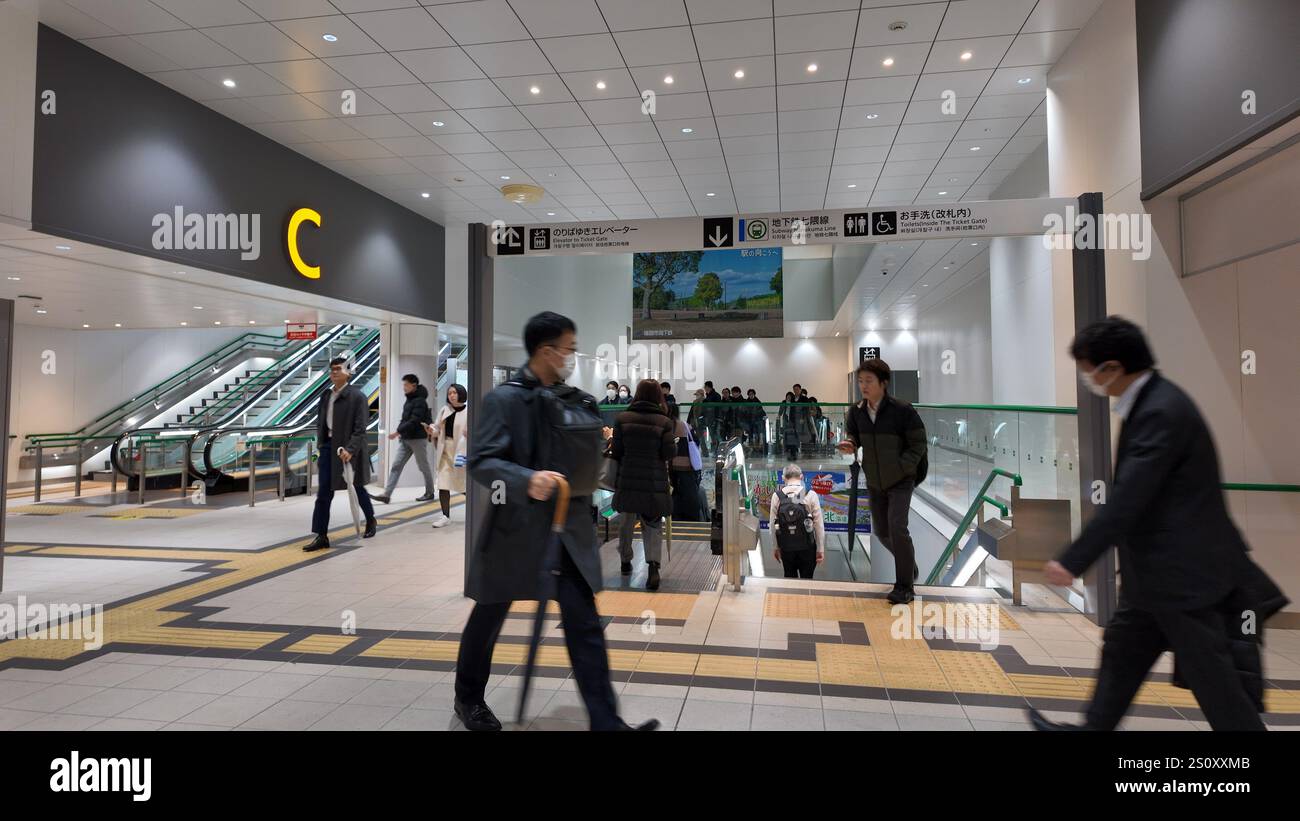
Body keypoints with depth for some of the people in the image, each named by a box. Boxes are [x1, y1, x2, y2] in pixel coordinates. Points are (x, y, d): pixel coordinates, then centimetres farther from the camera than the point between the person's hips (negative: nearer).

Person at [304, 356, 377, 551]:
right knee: (324, 493, 0)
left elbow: (360, 428, -17)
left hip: (348, 449, -5)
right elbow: (320, 422, 15)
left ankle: (371, 520, 37)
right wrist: (321, 445, 11)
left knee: (357, 487, 13)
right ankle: (321, 536, 4)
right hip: (328, 446, 5)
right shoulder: (326, 395, 9)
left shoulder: (357, 396, -11)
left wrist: (350, 450, -26)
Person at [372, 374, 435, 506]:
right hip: (406, 439, 9)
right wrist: (400, 432, 4)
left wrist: (397, 432, -23)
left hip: (418, 439, -9)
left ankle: (429, 493, 19)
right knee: (396, 465, 2)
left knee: (424, 467, 5)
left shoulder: (420, 401, -15)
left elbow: (414, 421, -23)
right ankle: (387, 494, 1)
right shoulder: (409, 400, 14)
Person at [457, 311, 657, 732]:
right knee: (489, 617, 16)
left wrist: (602, 444, -2)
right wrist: (527, 481, -35)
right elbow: (480, 461, -19)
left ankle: (606, 721, 8)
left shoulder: (576, 400, 6)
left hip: (569, 529, 4)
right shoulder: (504, 398, -12)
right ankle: (467, 697, 41)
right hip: (515, 528, -4)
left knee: (585, 623, 1)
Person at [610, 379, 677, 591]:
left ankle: (625, 561, 33)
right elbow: (670, 453, -9)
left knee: (626, 521, 18)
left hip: (628, 480, 1)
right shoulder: (665, 422, -6)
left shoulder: (623, 419, -2)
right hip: (655, 483, -1)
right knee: (653, 525, 7)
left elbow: (616, 451, -2)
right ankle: (653, 564, -12)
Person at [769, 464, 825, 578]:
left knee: (789, 578, 17)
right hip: (807, 547, -2)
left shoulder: (777, 496, -5)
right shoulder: (810, 495, -9)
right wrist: (820, 549, 1)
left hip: (786, 547, 2)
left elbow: (772, 524, -1)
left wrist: (775, 547, 10)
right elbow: (819, 524, -8)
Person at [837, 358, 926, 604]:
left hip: (900, 481, -5)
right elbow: (852, 437, 8)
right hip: (874, 482, 6)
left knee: (897, 528, -15)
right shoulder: (857, 411, -4)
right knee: (881, 530, 14)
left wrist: (900, 467, -21)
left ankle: (904, 587, 0)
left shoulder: (902, 410, -18)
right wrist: (849, 445, -15)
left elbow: (918, 444, -11)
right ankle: (908, 563, 42)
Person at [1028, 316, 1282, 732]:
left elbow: (1125, 500, -27)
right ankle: (1095, 725, 33)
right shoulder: (1152, 401, 6)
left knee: (1210, 677, 5)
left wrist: (1072, 561, -24)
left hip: (1182, 571, -10)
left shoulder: (1161, 411, -24)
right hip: (1159, 569, 10)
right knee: (1121, 648, 19)